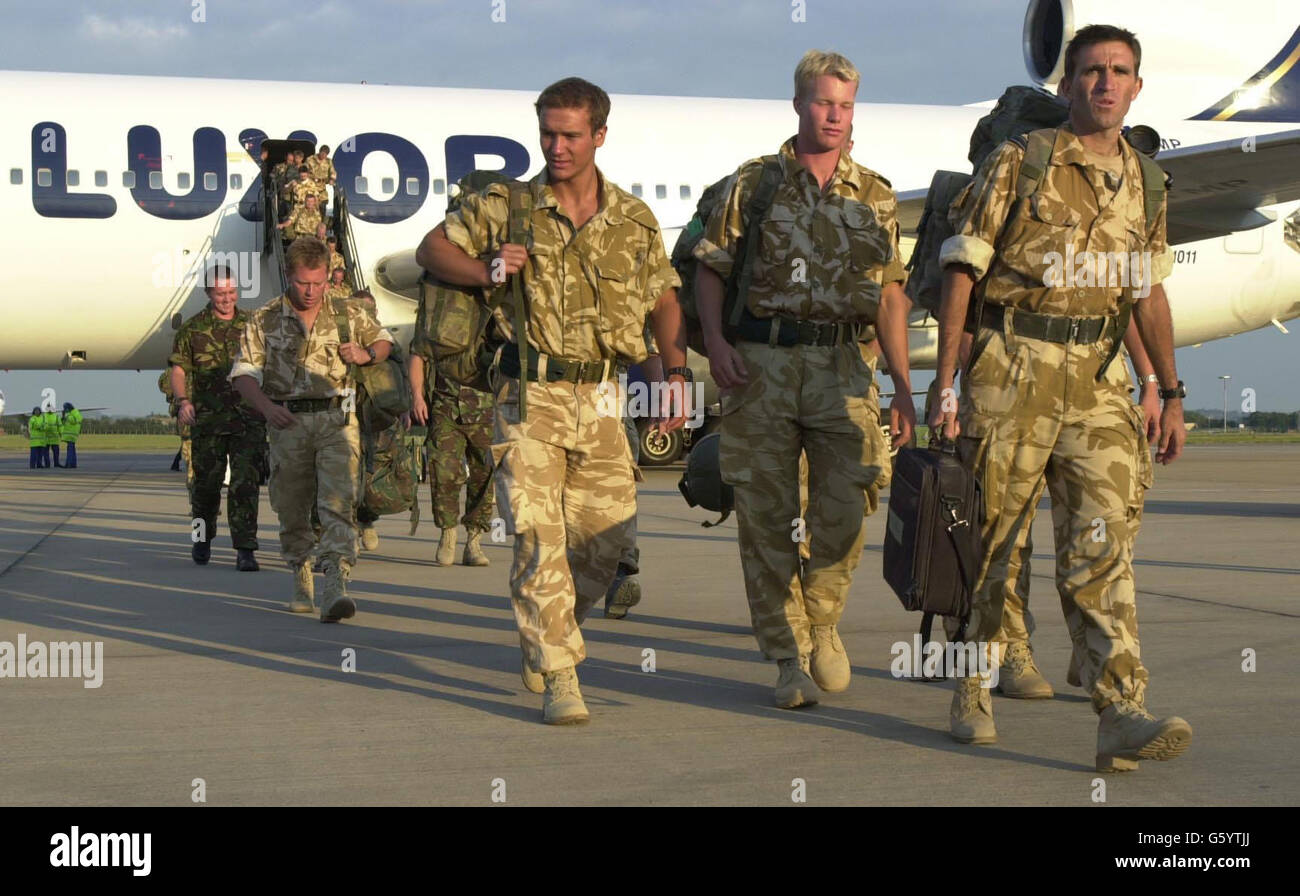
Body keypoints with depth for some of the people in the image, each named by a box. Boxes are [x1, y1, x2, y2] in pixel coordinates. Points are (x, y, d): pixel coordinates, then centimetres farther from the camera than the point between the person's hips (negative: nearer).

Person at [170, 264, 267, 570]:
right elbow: (177, 367, 2)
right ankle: (203, 537, 32)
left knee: (246, 482, -8)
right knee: (206, 481, 8)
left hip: (249, 418, 0)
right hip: (208, 418, 0)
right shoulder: (192, 329, 5)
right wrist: (182, 400, -13)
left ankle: (245, 549, -7)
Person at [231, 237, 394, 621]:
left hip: (337, 419, -1)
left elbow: (384, 340, 24)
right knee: (292, 508, 8)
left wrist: (366, 354, 1)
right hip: (288, 422, 1)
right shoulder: (264, 320, 5)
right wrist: (267, 407, -11)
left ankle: (336, 588, -23)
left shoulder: (349, 313, 8)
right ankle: (301, 581, 27)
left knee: (339, 503, -15)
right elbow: (243, 373, 5)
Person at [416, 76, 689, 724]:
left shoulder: (635, 221, 9)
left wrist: (677, 374, 6)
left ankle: (547, 634, 32)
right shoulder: (503, 208, 3)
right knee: (538, 537, -10)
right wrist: (485, 271, -8)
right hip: (529, 397, -3)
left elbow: (664, 300, 18)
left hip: (599, 400, 3)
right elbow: (432, 249, 11)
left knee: (607, 537, 6)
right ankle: (559, 678, -4)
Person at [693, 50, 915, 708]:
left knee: (843, 511, -6)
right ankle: (789, 658, 10)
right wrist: (715, 343, -7)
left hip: (842, 365, 1)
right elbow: (709, 267, 9)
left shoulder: (875, 196, 12)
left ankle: (822, 620, 22)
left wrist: (903, 387, 7)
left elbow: (890, 295, 12)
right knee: (766, 516, 0)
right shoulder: (753, 183, 7)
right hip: (761, 363, -1)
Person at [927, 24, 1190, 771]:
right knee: (993, 539, 4)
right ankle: (971, 688, 23)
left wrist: (1172, 393, 10)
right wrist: (946, 385, -7)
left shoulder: (1143, 184, 12)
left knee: (1103, 541, -7)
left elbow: (1149, 295, 16)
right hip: (1012, 371, -3)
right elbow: (962, 273, -3)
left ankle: (1123, 715, -13)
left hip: (1098, 380, 3)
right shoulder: (1018, 165, -2)